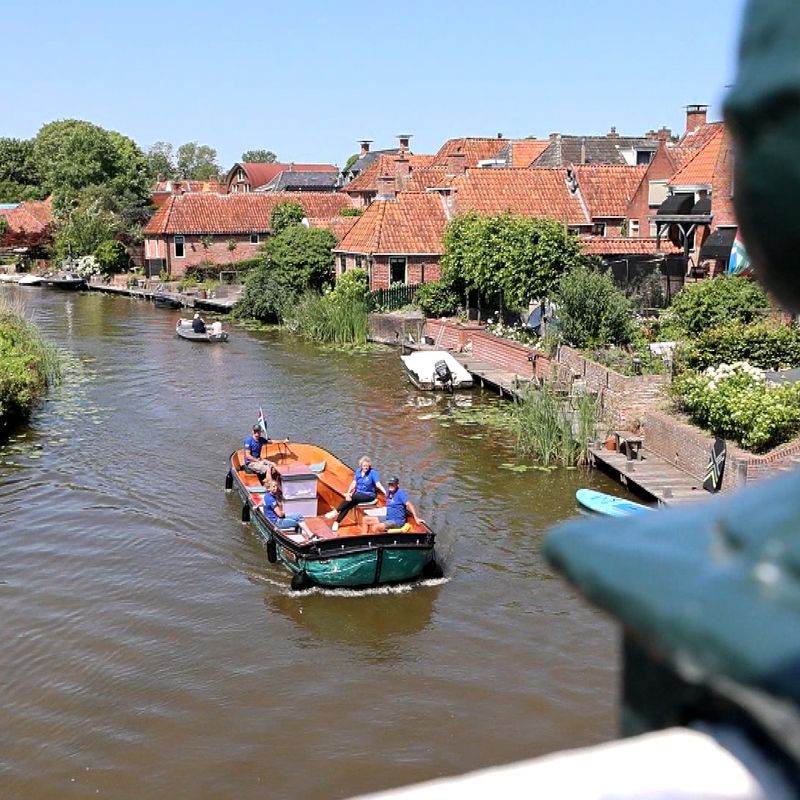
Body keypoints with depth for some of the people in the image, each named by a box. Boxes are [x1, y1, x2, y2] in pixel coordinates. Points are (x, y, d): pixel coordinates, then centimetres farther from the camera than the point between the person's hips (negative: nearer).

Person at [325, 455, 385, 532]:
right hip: (358, 493, 5)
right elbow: (354, 483, 9)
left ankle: (336, 512, -15)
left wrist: (386, 493, -34)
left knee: (351, 498, -28)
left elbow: (378, 484, -21)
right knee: (348, 505, -21)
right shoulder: (358, 471, 4)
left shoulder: (373, 472, -13)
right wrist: (348, 493, -2)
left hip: (369, 495, -5)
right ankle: (337, 522, -20)